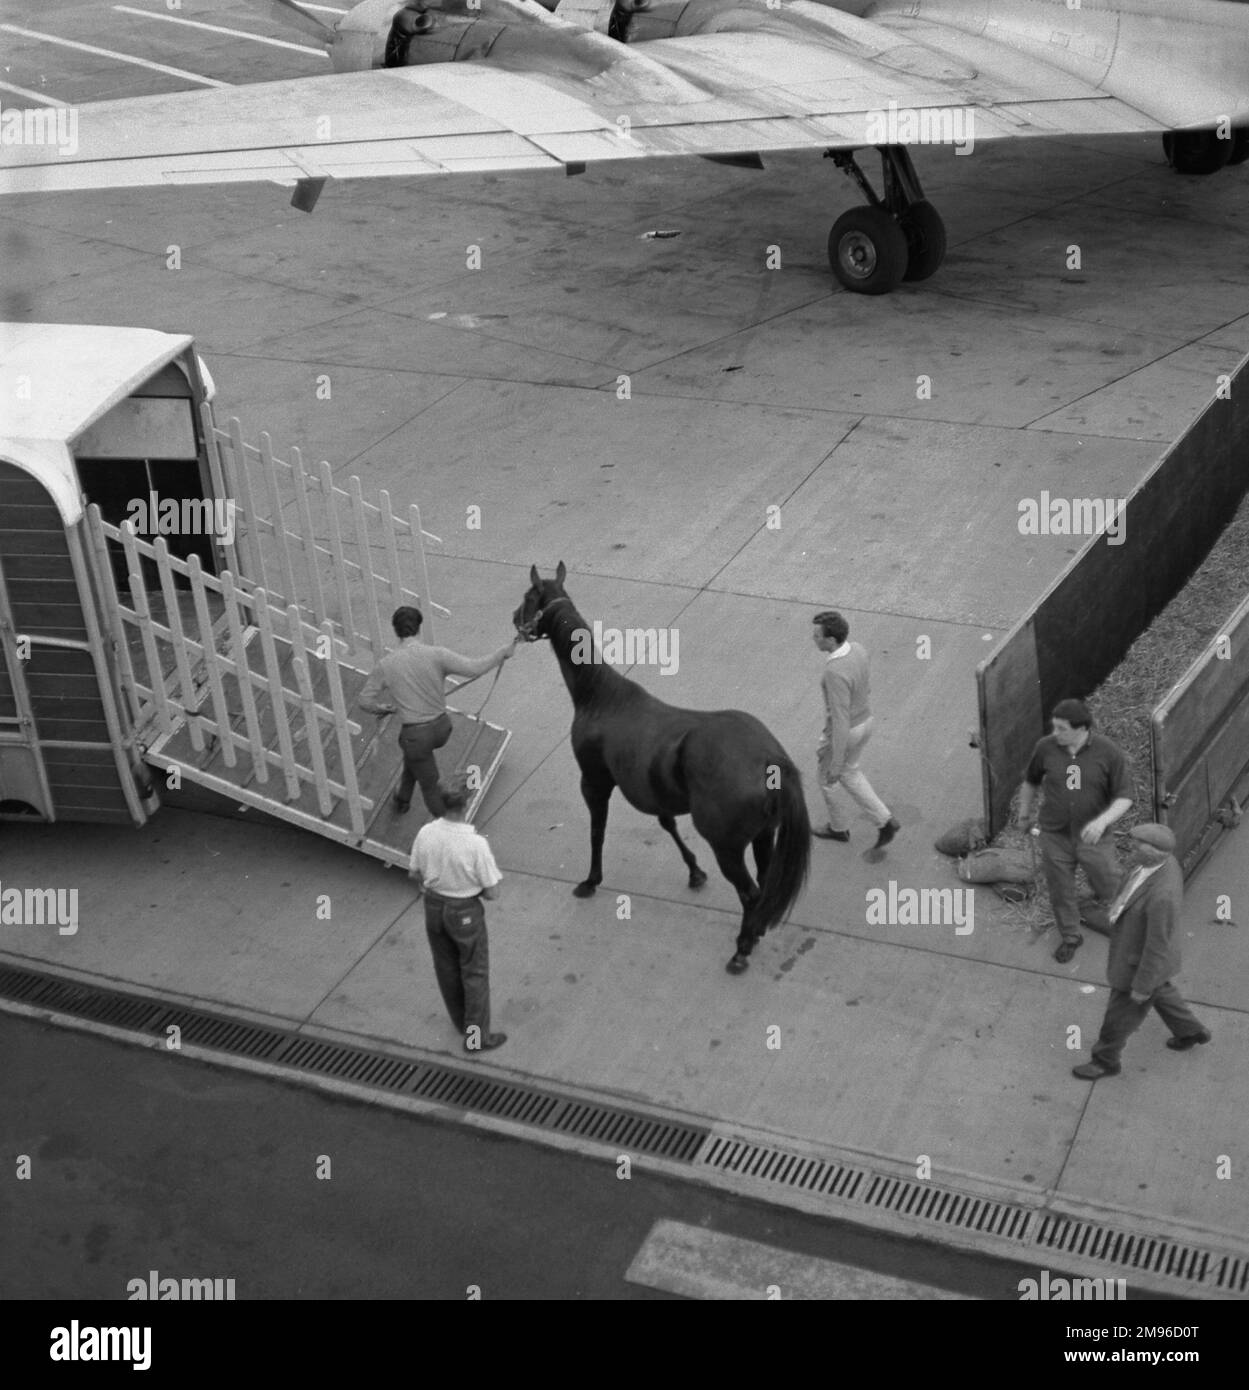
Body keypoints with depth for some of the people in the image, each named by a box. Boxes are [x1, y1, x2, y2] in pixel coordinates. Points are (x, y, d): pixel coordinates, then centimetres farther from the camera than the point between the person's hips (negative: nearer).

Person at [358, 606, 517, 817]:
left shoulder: (385, 665, -14)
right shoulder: (436, 655, -18)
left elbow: (364, 700, -5)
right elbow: (475, 668, -27)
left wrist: (382, 708, 18)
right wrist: (503, 653, -13)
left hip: (416, 733, -3)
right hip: (442, 728, 3)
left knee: (429, 783, 18)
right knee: (413, 747, 36)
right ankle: (403, 798, 54)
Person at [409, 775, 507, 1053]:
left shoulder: (425, 833, -17)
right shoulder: (475, 843, -30)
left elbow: (414, 873, 0)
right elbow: (492, 892, -21)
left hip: (433, 906, 5)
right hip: (465, 912, -5)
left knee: (446, 967, 24)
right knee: (475, 973, 14)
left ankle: (461, 1021, 44)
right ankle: (476, 1036, 25)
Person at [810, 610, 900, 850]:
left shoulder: (836, 673, -38)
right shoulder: (856, 649, -11)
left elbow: (840, 721, -33)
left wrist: (836, 764, -24)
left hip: (843, 731, -8)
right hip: (863, 721, 8)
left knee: (827, 775, 22)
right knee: (848, 772, 29)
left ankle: (837, 827, 45)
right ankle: (884, 821, 26)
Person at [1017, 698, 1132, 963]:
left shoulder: (1108, 752, -19)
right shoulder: (1046, 747, -13)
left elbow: (1124, 798, -15)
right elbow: (1031, 780, 6)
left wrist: (1103, 821, -33)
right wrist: (1024, 814, 20)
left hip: (1093, 837, -1)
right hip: (1055, 835, 1)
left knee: (1110, 889, 14)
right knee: (1060, 890, 16)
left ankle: (1093, 914, 48)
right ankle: (1070, 937, 42)